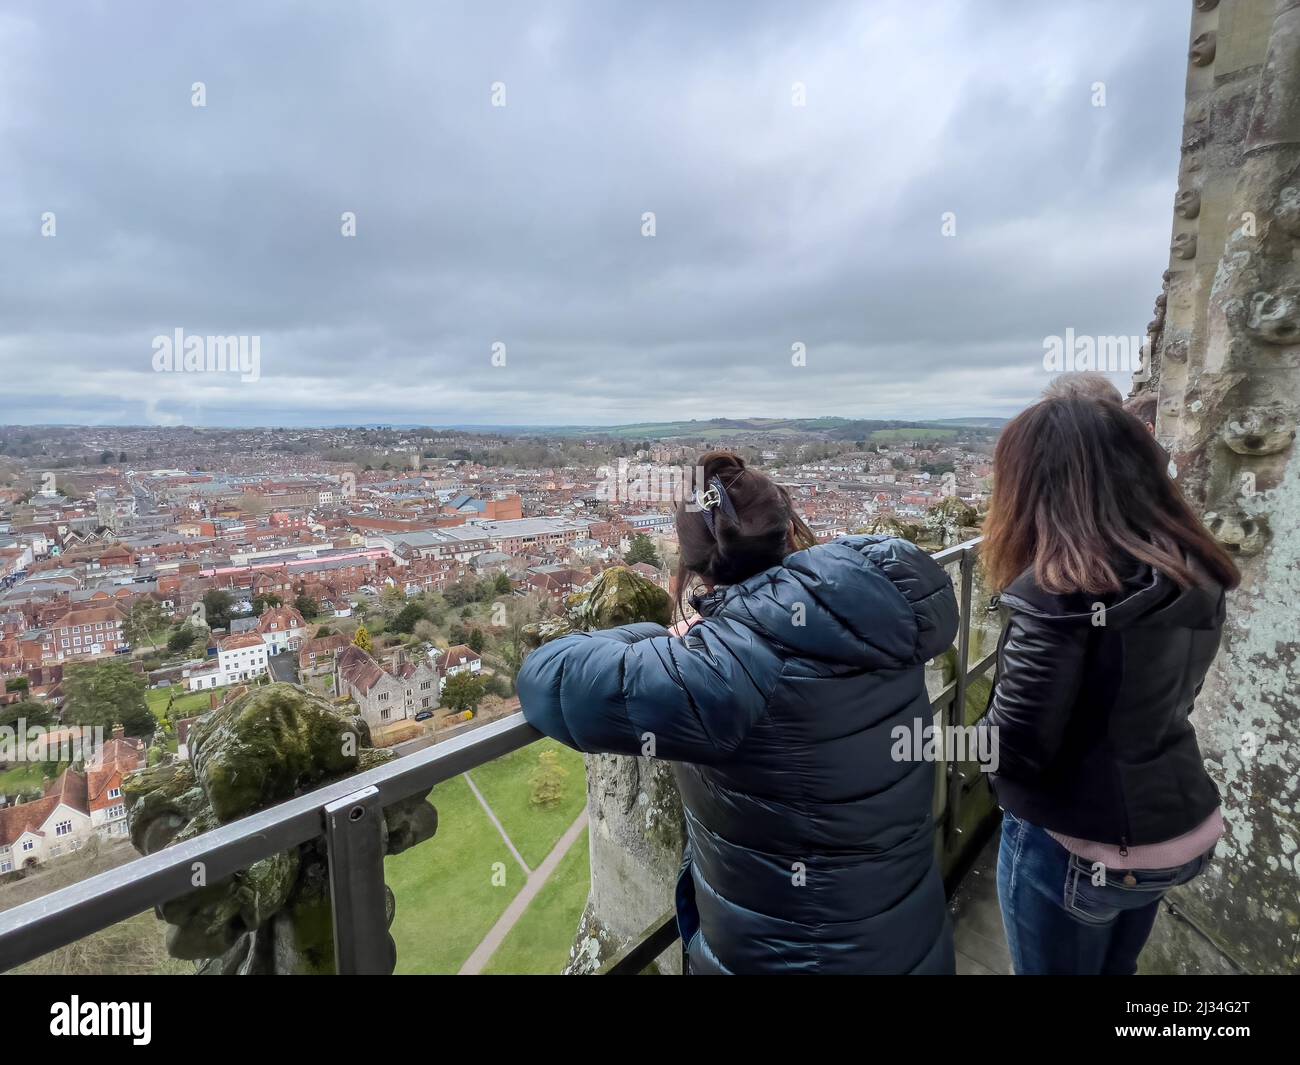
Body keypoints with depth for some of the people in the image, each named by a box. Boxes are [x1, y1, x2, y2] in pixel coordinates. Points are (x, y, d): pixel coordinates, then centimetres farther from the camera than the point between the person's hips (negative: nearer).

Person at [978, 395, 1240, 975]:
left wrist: (976, 736, -4)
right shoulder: (1195, 571, -3)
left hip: (1075, 845, -6)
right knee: (1116, 967, 29)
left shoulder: (1060, 590, -27)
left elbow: (1013, 750, -23)